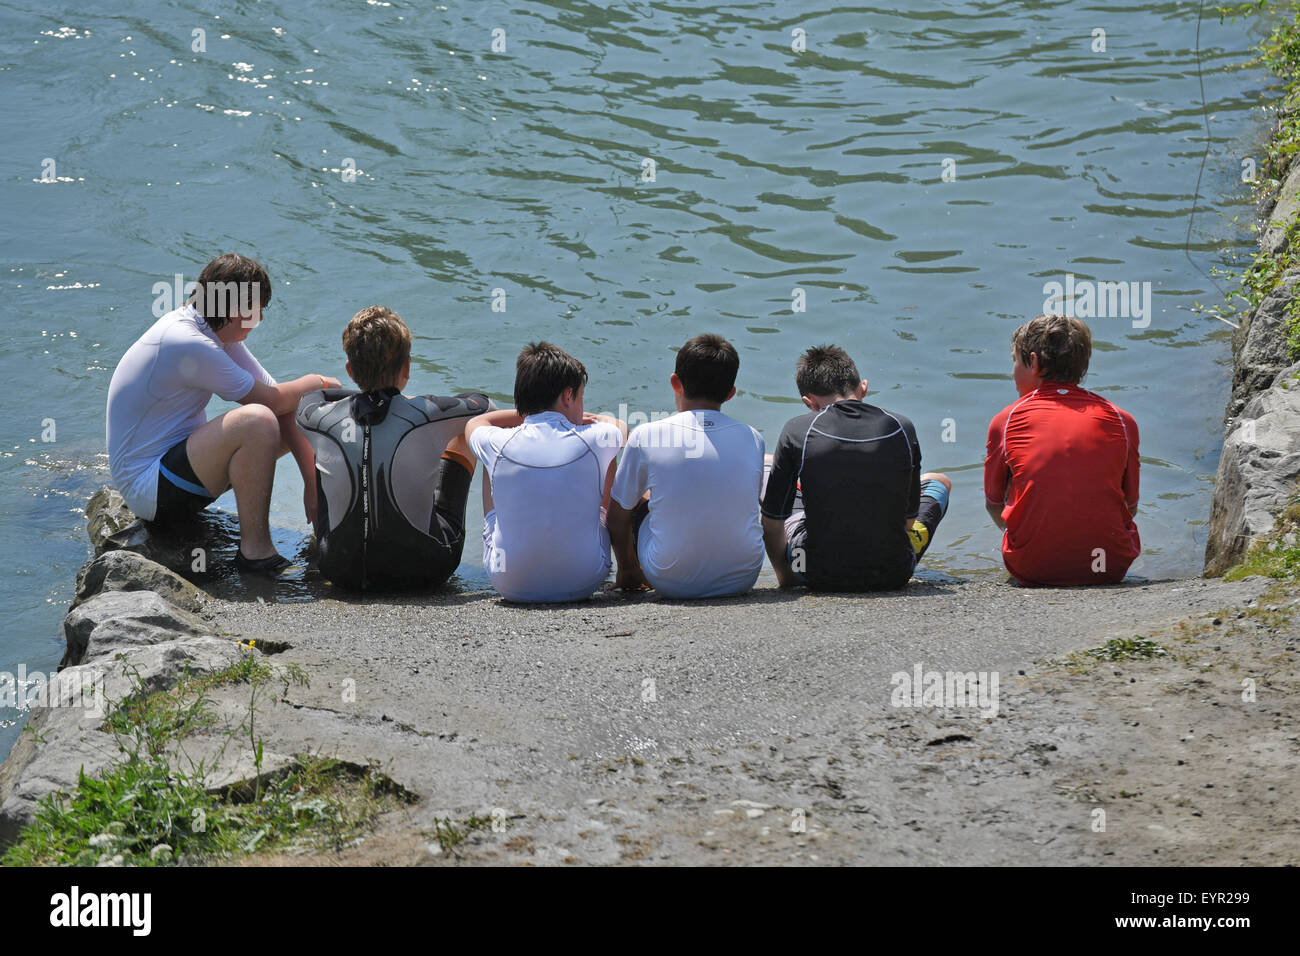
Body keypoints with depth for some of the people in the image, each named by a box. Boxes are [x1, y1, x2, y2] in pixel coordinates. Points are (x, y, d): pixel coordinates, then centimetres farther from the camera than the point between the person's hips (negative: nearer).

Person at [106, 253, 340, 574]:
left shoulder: (221, 331, 5)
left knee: (294, 418, 8)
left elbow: (282, 405, 2)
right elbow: (273, 400, -17)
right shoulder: (188, 344, -25)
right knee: (258, 421, -31)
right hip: (147, 488, -10)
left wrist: (312, 482, -6)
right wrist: (317, 382, 3)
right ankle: (255, 548, -22)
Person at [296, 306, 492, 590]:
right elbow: (484, 404, 7)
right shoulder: (427, 415, -18)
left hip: (340, 569, 2)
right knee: (464, 430, 17)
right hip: (424, 572, -2)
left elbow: (309, 398, 16)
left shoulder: (324, 420, -12)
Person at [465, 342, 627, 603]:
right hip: (584, 582, 0)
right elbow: (620, 428, 18)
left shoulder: (498, 445, -9)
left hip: (511, 586, 1)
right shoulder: (595, 441, -11)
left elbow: (474, 423, 20)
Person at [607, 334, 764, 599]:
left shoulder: (645, 437, -8)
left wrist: (627, 570, 20)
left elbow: (618, 515, 3)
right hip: (742, 579, 2)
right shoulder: (752, 439, -1)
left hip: (672, 583, -2)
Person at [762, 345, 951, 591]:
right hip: (893, 576, 1)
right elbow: (909, 517, 4)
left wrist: (783, 576, 13)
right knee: (939, 481, 31)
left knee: (766, 470, 28)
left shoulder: (797, 431, -10)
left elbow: (772, 520, -4)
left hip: (819, 576, -1)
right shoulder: (901, 428, -6)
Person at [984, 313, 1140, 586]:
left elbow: (993, 504, 11)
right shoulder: (1121, 421, 3)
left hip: (1031, 569, -2)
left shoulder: (1005, 421, 0)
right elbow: (1131, 506, 11)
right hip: (1110, 568, 2)